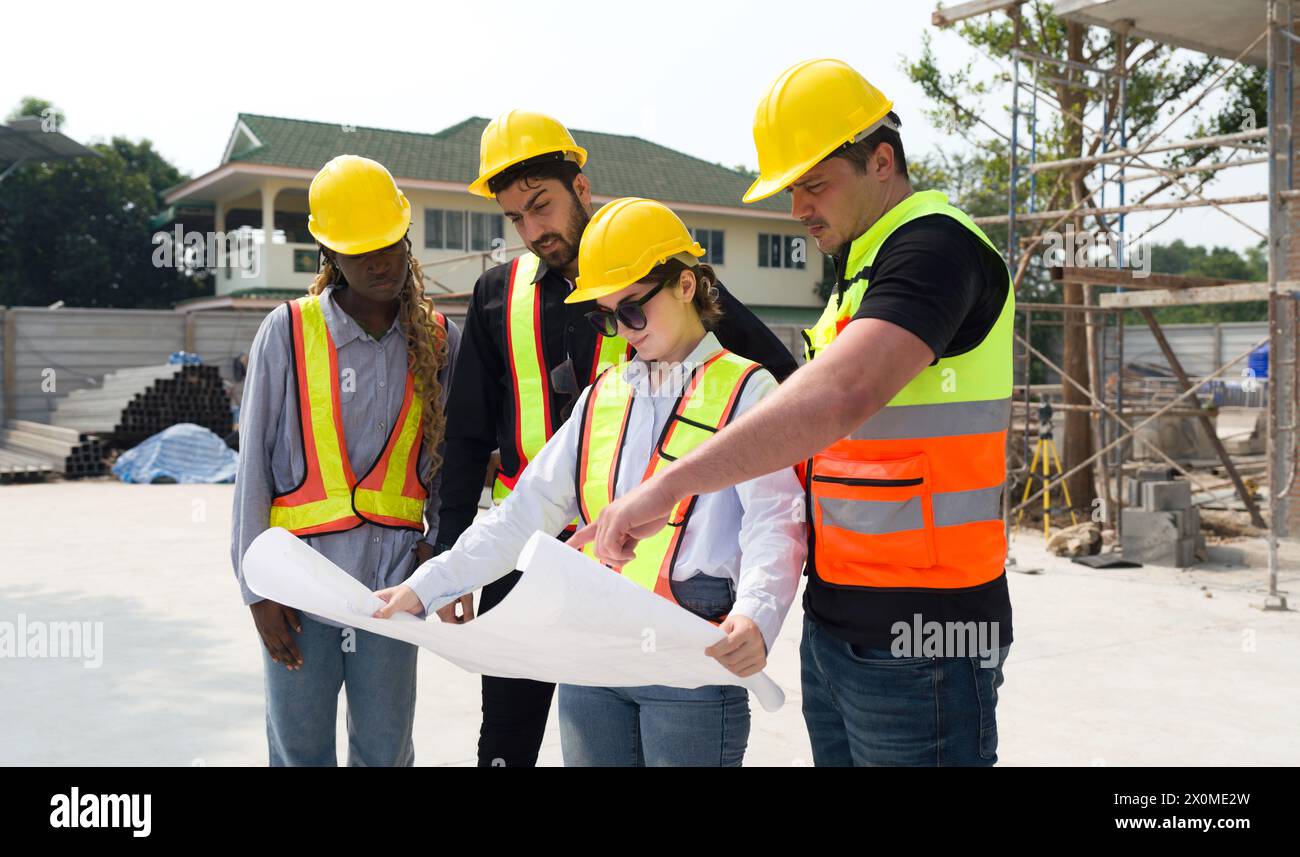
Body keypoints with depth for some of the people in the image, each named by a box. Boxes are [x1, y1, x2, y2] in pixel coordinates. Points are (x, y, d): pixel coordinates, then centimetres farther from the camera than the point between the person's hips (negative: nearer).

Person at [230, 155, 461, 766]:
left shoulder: (438, 339, 5)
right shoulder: (288, 331, -2)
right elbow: (254, 467, 0)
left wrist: (439, 544, -1)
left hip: (394, 580, 2)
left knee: (385, 751, 9)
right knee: (299, 750, 8)